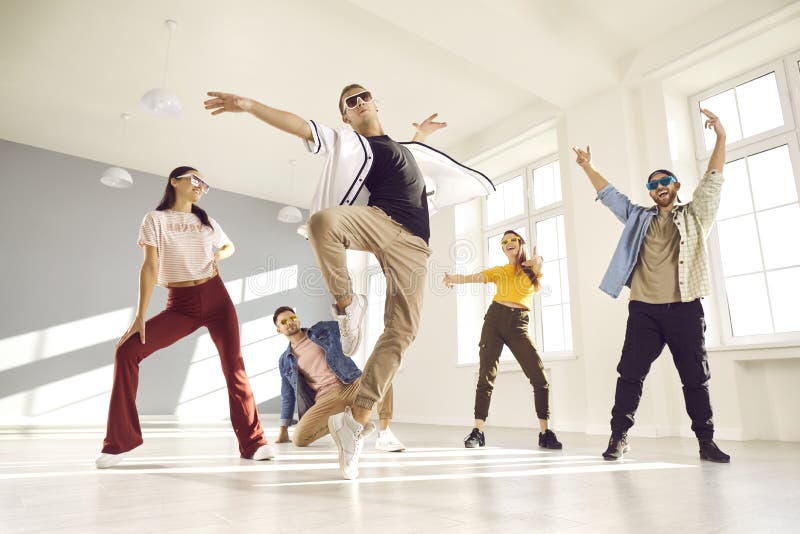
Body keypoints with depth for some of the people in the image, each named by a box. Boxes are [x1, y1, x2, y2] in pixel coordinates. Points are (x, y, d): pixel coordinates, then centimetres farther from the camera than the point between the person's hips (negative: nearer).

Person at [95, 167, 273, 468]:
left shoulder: (206, 222, 13)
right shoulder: (156, 219, 3)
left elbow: (229, 246, 30)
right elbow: (150, 266, -6)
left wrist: (219, 256, 5)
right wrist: (140, 316, -12)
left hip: (216, 298, 2)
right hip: (180, 305, -2)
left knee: (234, 366, -3)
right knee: (126, 350, -16)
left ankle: (253, 444, 8)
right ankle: (118, 444, -1)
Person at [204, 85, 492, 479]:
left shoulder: (406, 150, 33)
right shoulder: (348, 142, 16)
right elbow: (300, 127, 0)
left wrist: (420, 137, 52)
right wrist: (250, 105, -11)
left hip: (413, 243, 4)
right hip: (379, 221, -4)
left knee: (400, 332, -9)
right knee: (323, 220, -38)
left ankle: (355, 421, -2)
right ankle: (346, 303, -16)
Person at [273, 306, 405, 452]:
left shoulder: (322, 330, 12)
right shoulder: (285, 361, 14)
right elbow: (288, 395, 19)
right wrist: (283, 430, 18)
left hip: (352, 385, -1)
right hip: (326, 398, 2)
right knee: (299, 439, -20)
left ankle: (384, 436, -25)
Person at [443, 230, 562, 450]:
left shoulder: (533, 268, 11)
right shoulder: (500, 270, 13)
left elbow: (537, 268, -14)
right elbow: (475, 277, -3)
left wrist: (536, 262, -38)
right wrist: (454, 278, -24)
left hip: (518, 325, 0)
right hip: (495, 319, 1)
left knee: (540, 378, -7)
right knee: (486, 377, -4)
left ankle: (545, 432, 4)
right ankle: (478, 431, 0)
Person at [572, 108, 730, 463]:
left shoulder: (695, 215, 12)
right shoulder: (639, 219, 17)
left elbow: (713, 181, 2)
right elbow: (609, 195, 17)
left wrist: (721, 137, -7)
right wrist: (587, 167, 12)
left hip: (685, 309, -1)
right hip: (644, 310, 1)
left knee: (696, 377, 6)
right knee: (630, 373, -1)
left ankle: (706, 441, 16)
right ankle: (619, 436, 5)